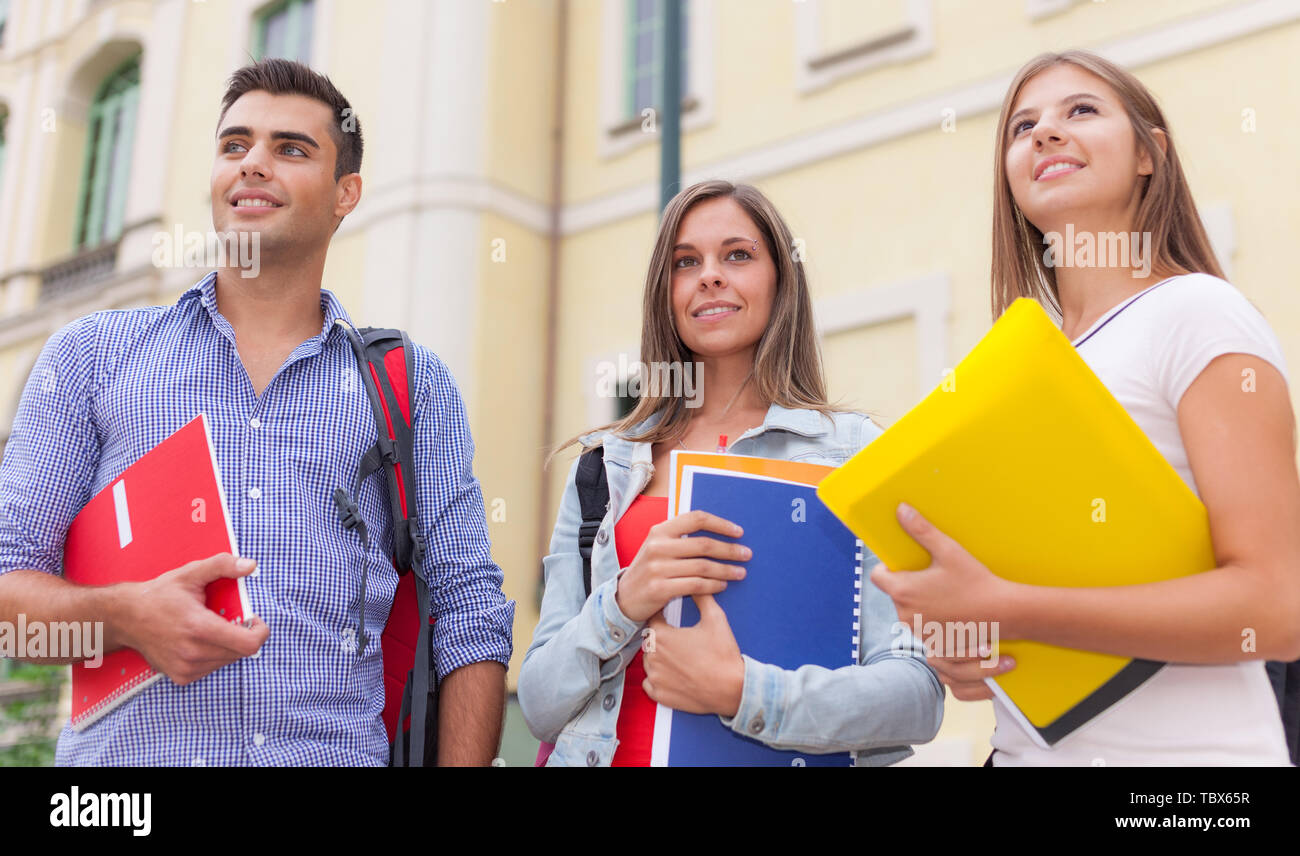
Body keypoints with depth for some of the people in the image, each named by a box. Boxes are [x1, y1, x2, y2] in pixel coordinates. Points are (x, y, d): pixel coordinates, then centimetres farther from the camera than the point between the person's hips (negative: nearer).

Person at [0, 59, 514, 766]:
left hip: (337, 749, 2)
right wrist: (126, 616, -12)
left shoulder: (412, 383, 9)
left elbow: (470, 616, 6)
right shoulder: (90, 355, 10)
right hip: (129, 751, -1)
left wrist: (462, 764, -7)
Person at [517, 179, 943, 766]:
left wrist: (740, 691, -18)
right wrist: (623, 603, -11)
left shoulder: (854, 450, 1)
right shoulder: (603, 466, 9)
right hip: (609, 752, 3)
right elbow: (539, 709, 6)